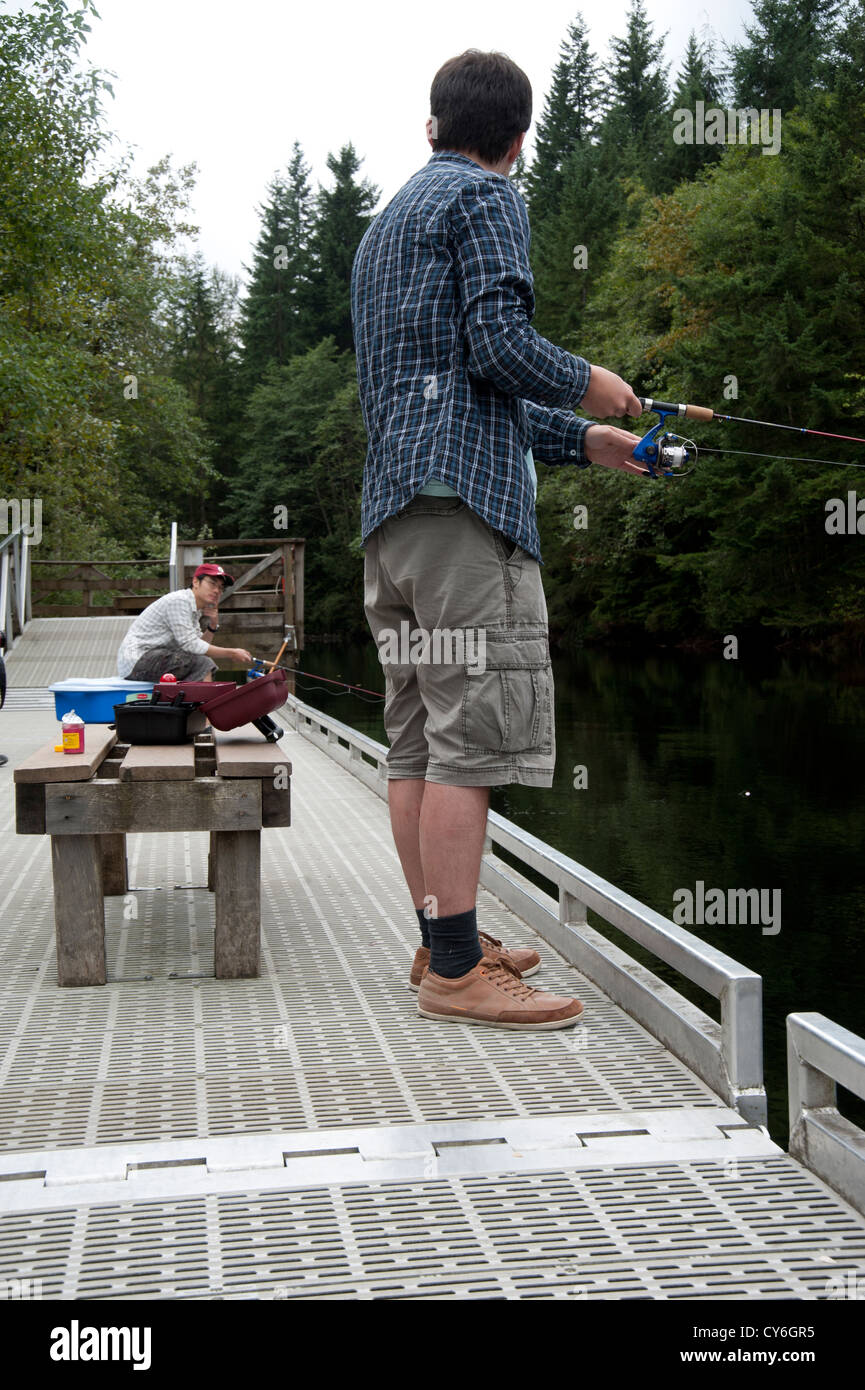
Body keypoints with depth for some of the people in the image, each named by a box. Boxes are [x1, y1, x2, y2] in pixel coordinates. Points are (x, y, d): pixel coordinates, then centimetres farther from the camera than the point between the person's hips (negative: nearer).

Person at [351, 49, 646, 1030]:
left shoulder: (384, 225, 30)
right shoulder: (486, 198, 2)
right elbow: (499, 347, -13)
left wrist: (586, 441, 29)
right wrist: (589, 385, 6)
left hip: (391, 506, 9)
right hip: (463, 496, -9)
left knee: (418, 738, 8)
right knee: (473, 730, -11)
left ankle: (443, 946, 14)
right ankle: (456, 970, -12)